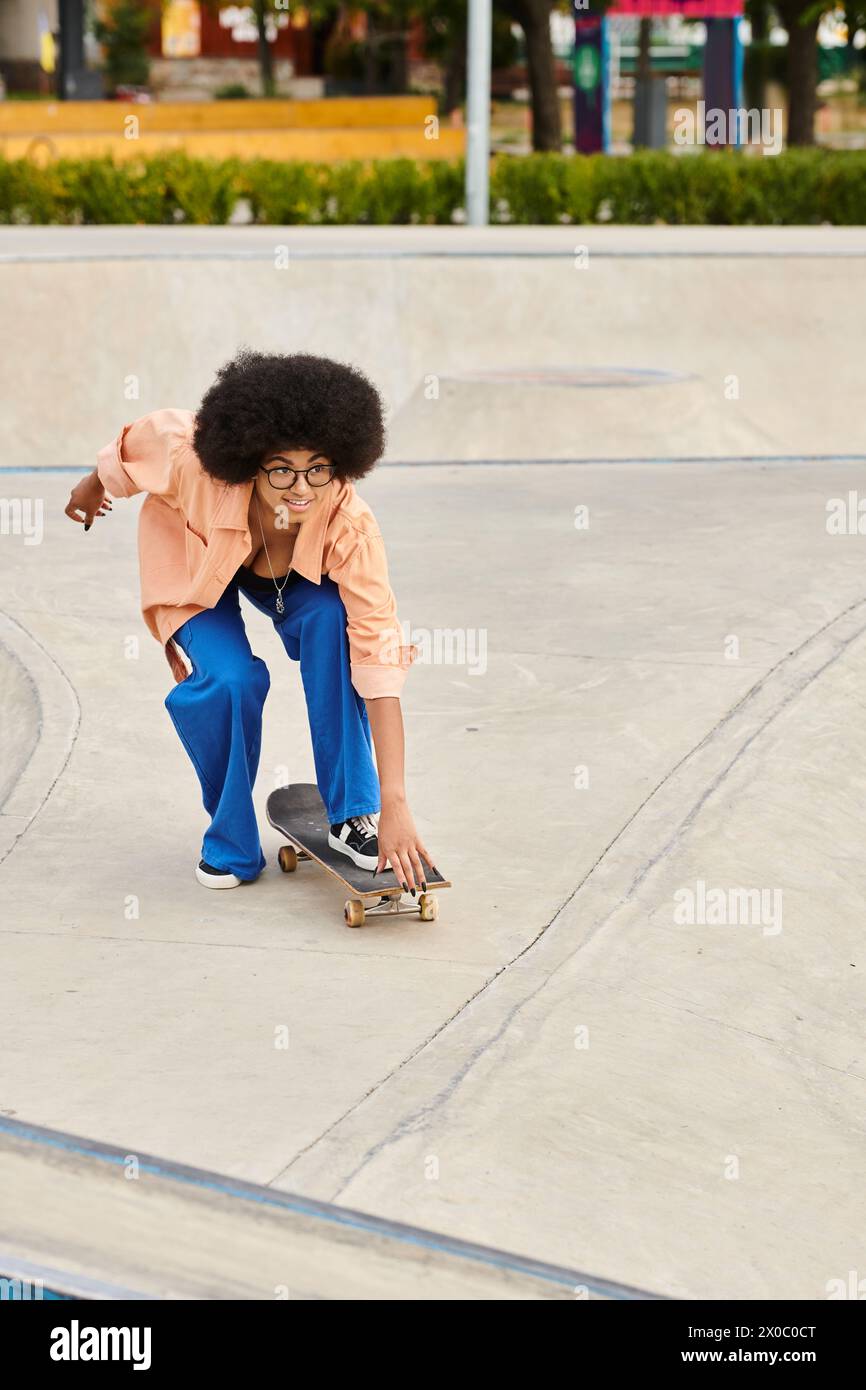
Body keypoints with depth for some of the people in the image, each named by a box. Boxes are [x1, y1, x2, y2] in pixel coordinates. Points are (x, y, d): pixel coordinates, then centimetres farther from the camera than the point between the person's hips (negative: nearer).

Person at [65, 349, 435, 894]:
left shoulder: (350, 526, -39)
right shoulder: (191, 458, -40)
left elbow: (379, 658, -42)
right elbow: (138, 442, -16)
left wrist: (395, 805, -46)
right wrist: (91, 488, 8)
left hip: (294, 578, 1)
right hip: (196, 559, -1)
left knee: (330, 619, -31)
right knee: (232, 680, -26)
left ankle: (353, 813, -15)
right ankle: (232, 844, 0)